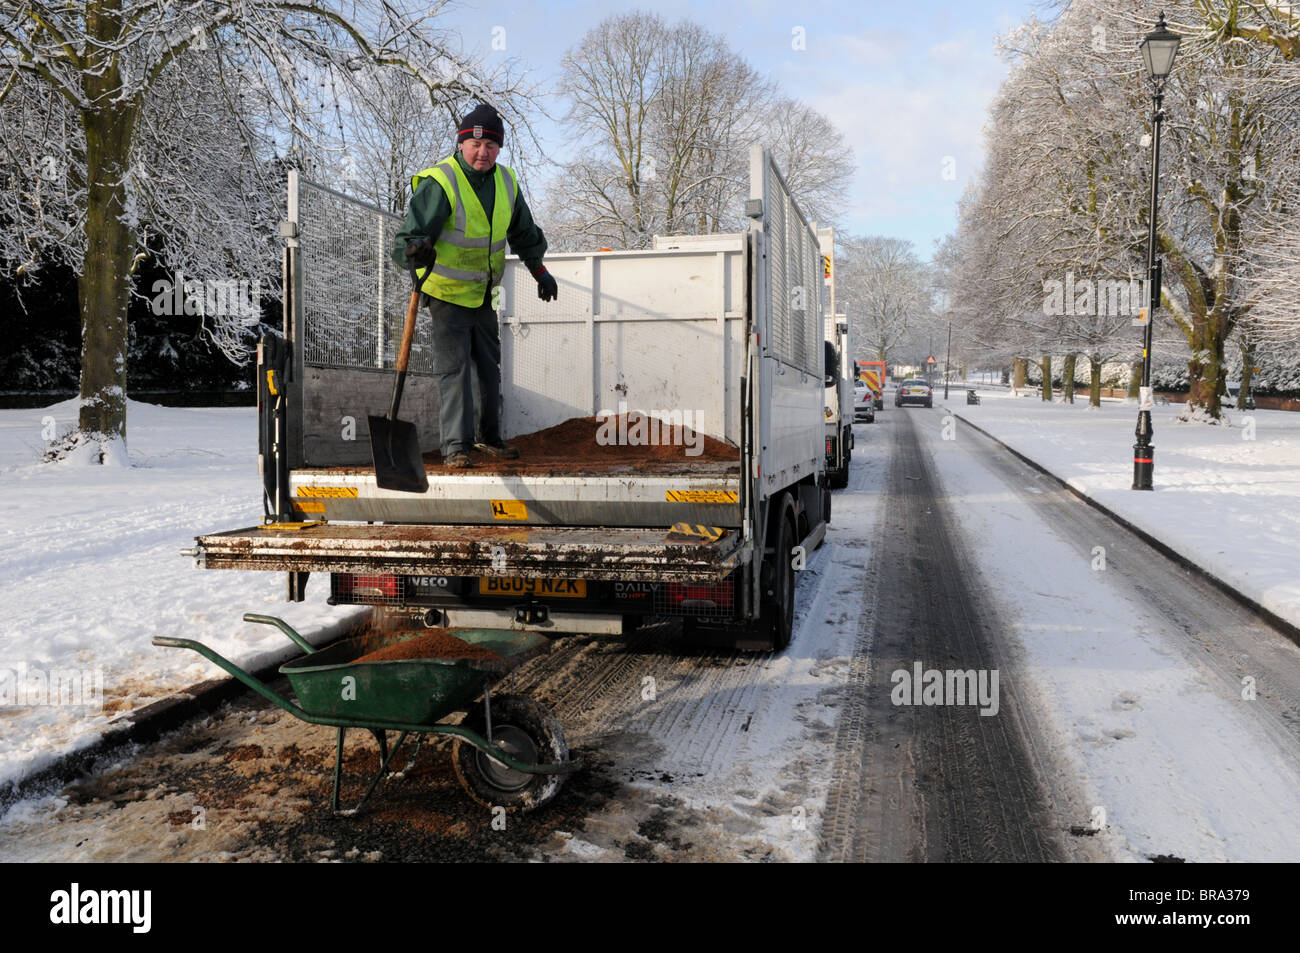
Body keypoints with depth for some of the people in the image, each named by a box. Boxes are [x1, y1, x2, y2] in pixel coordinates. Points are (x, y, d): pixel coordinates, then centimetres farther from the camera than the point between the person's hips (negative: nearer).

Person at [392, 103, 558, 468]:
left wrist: (540, 271, 24)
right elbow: (407, 237, -26)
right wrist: (416, 250, -48)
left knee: (489, 367, 14)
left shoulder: (506, 182, 2)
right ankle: (456, 447, -7)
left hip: (483, 294, 7)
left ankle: (488, 437, 29)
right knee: (454, 369, -11)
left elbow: (523, 232, 19)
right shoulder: (439, 183, -19)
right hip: (446, 292, -6)